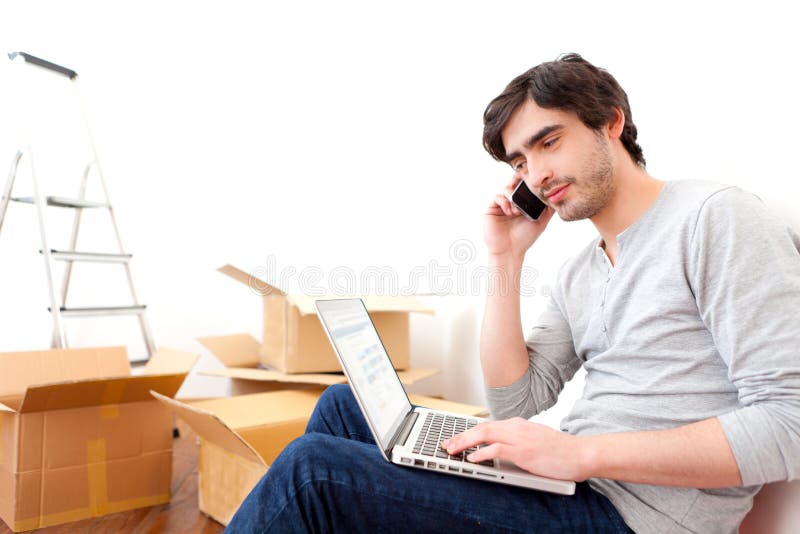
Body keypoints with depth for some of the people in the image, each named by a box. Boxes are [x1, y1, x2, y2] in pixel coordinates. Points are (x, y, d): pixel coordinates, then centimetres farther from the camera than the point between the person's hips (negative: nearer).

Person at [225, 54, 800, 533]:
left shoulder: (716, 217, -9)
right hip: (570, 482, 7)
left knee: (314, 469, -20)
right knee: (343, 404, 8)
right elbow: (516, 405, 4)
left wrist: (582, 452, -23)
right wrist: (506, 260, 0)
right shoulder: (577, 275, 12)